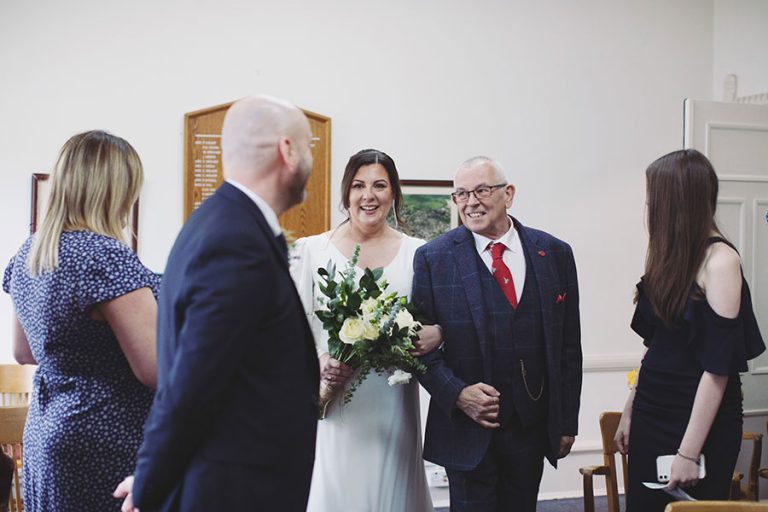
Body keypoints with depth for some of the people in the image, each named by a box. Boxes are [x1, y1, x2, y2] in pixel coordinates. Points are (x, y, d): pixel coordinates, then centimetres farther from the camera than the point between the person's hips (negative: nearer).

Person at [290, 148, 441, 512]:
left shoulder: (416, 253, 6)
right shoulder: (311, 250, 3)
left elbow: (435, 324, 10)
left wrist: (437, 334, -13)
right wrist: (318, 363, -17)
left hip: (392, 409, 1)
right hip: (332, 407, -1)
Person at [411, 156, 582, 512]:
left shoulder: (555, 254, 3)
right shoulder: (433, 258, -3)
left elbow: (569, 345, 6)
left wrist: (568, 421, 6)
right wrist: (457, 393, -16)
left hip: (533, 425, 3)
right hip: (467, 426, -2)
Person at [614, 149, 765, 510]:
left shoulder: (719, 260, -15)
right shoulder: (672, 255, 8)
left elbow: (718, 365, -18)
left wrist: (689, 451, -19)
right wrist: (629, 411, 13)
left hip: (699, 423, -7)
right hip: (652, 415, 7)